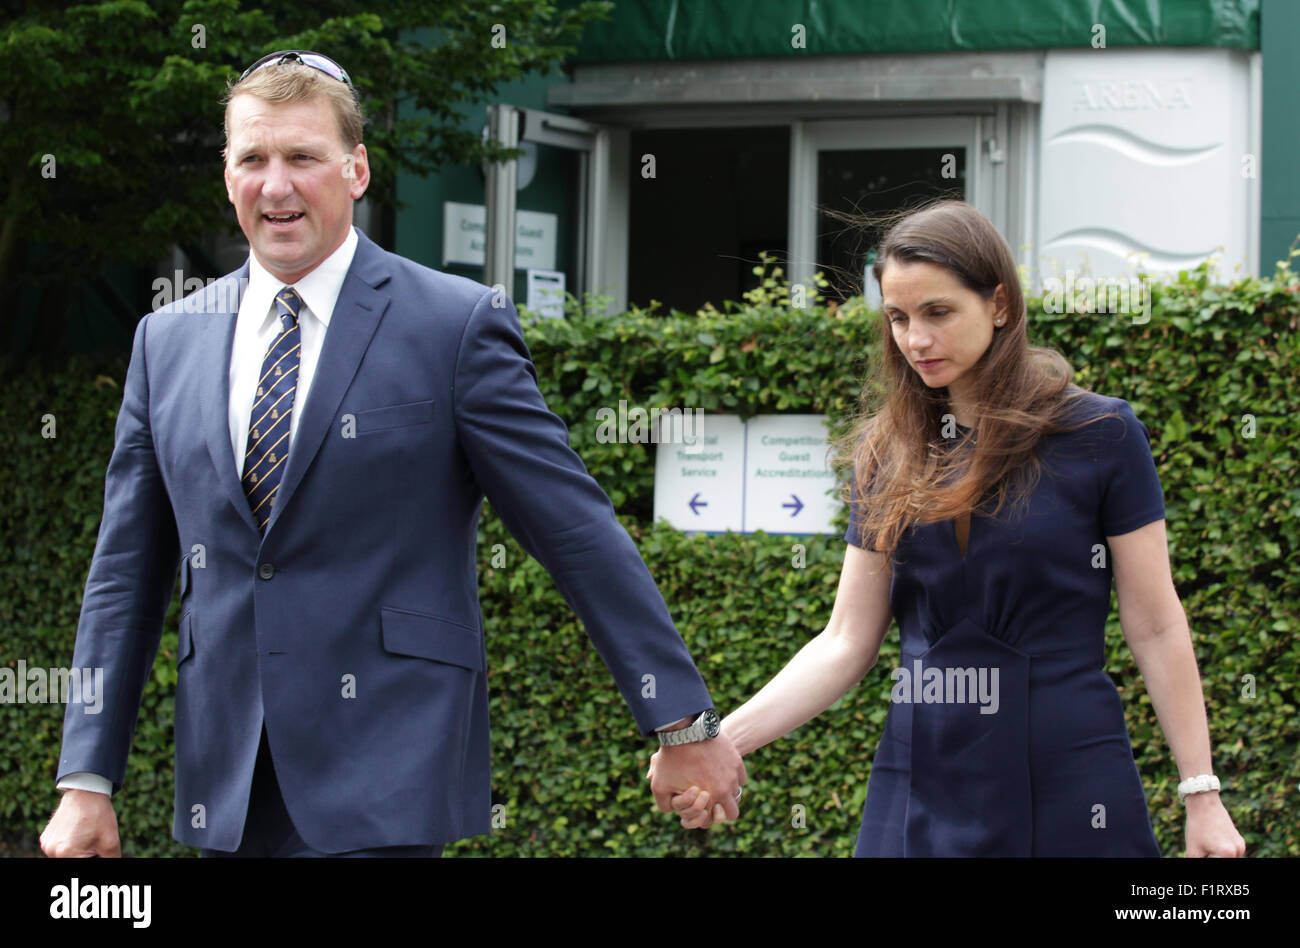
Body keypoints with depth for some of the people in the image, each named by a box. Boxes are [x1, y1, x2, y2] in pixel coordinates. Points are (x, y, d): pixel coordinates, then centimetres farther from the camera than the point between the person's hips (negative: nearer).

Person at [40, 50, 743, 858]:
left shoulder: (456, 325, -3)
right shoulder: (167, 341, 11)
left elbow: (578, 532, -3)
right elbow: (128, 573, 13)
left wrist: (684, 724, -3)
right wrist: (87, 781, 8)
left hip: (385, 786, -5)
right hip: (226, 787, 5)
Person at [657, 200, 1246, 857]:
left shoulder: (1098, 436, -4)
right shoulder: (888, 456, 7)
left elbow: (1155, 630, -3)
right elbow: (845, 643, 5)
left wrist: (1201, 796, -5)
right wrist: (724, 739, -8)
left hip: (1066, 785, -3)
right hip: (920, 794, 3)